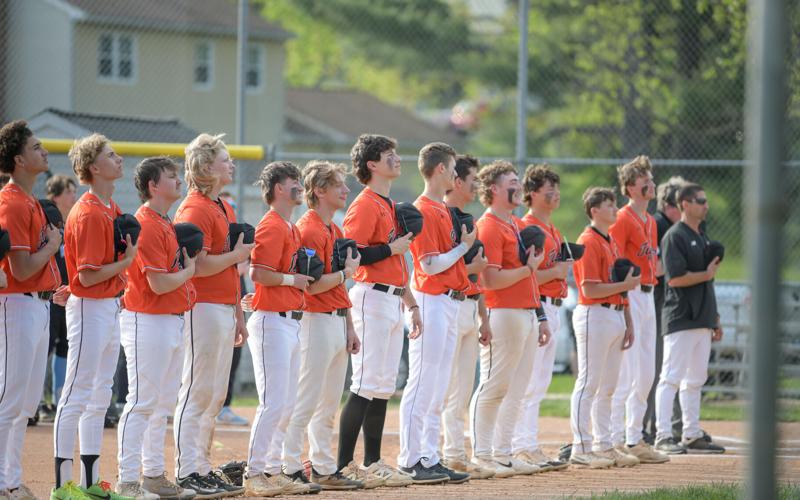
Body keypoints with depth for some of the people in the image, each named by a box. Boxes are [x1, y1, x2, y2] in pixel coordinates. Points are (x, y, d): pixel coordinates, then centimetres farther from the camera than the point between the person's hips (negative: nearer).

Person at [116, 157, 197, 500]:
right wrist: (189, 270, -6)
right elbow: (159, 284, -20)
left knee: (163, 404, 14)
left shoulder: (168, 224, 15)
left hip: (172, 323, 10)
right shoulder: (147, 226, -16)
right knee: (142, 402, -8)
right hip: (148, 321, -10)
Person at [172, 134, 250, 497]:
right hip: (203, 308, -10)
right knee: (197, 392, -7)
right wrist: (238, 254, -10)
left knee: (215, 396, 11)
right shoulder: (195, 209, -12)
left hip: (224, 309, 10)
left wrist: (239, 316, 20)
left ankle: (203, 469, 16)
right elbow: (199, 266, -21)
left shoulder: (224, 208, 18)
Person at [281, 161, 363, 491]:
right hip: (318, 323, -10)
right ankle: (290, 470, -5)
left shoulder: (334, 230, 16)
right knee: (305, 402, -7)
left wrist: (349, 327, 17)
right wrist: (346, 271, -9)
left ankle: (324, 468, 19)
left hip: (338, 323, 10)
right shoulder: (309, 230, -14)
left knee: (329, 405, 13)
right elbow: (312, 285, -21)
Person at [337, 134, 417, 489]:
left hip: (393, 301, 10)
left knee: (384, 386, 10)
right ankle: (343, 467, -11)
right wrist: (392, 248, -15)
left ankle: (372, 463, 14)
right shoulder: (365, 205, -10)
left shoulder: (391, 206, 19)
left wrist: (411, 305, 21)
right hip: (372, 297, -10)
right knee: (366, 385, -11)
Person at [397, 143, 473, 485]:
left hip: (449, 302, 10)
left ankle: (430, 459, 14)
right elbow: (429, 265, -17)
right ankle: (411, 461, -7)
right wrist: (463, 247, -9)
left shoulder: (443, 209, 17)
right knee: (422, 385, -8)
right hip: (432, 301, -10)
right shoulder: (424, 211, -12)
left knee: (437, 391, 11)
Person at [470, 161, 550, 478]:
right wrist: (528, 268, -14)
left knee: (516, 390, 11)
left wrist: (540, 316, 20)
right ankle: (482, 454, 0)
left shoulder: (518, 226, 19)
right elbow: (489, 280, -20)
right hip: (504, 315, -9)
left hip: (527, 314, 9)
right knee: (494, 386, -5)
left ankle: (502, 454, 16)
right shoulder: (488, 227, -11)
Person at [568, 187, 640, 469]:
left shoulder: (612, 242, 17)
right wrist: (626, 285, -14)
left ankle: (603, 445, 18)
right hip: (594, 316, -9)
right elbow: (590, 289, -18)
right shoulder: (588, 242, -12)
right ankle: (581, 449, -6)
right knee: (589, 384, -7)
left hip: (616, 316, 9)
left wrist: (628, 322, 17)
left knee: (607, 387, 12)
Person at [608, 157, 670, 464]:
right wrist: (623, 303, -22)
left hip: (648, 297, 10)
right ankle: (617, 441, -6)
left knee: (646, 375, 12)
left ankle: (634, 439, 19)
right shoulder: (623, 219, -11)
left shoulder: (650, 221, 18)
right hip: (629, 297, -10)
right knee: (625, 373, -9)